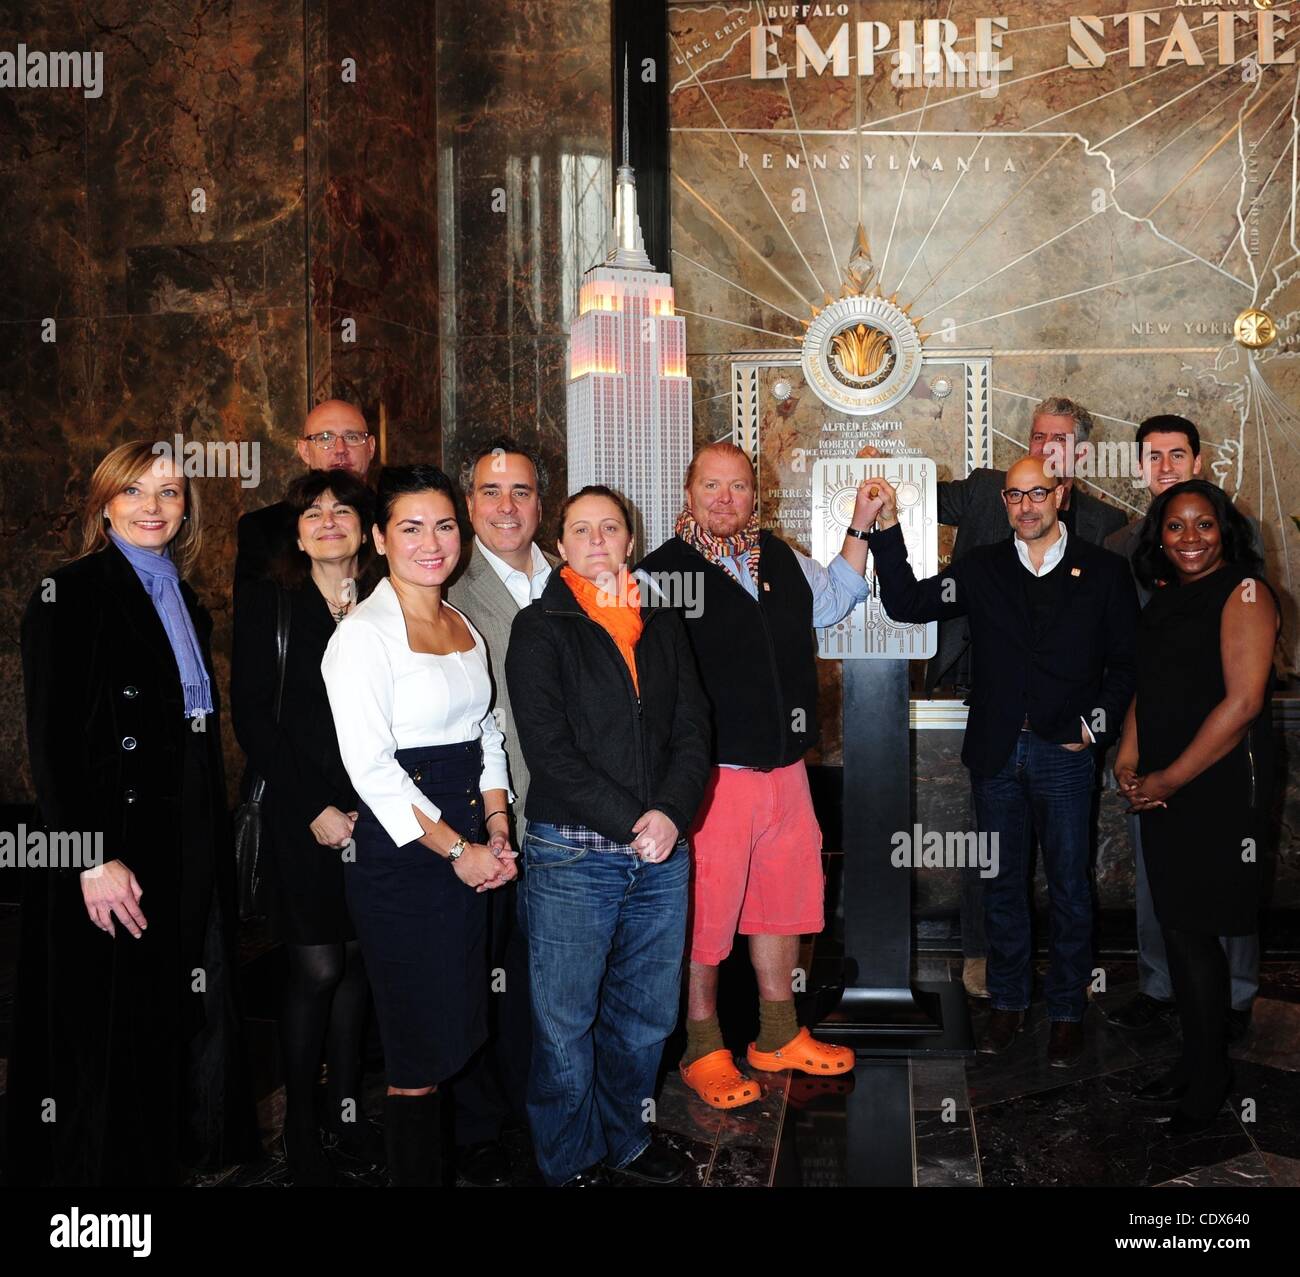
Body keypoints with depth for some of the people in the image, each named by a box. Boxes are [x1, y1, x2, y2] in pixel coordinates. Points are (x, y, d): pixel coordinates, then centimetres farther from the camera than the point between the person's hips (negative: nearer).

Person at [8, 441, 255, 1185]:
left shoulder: (186, 606, 13)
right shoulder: (72, 594, -9)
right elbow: (52, 742, -14)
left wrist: (216, 849, 12)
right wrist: (92, 858, -19)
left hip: (191, 860, 7)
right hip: (114, 856, -7)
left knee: (189, 1024, 13)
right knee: (111, 1034, 3)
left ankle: (185, 1157, 28)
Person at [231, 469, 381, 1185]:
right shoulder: (267, 604, 0)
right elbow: (253, 717, -5)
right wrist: (315, 808, -10)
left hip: (377, 814, 3)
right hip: (302, 817, -3)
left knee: (358, 963, 8)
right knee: (316, 968, -2)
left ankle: (346, 1105, 23)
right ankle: (301, 1126, 14)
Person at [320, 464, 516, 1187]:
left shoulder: (465, 627, 12)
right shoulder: (365, 634, -11)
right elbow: (370, 768, -16)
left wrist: (498, 833, 3)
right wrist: (458, 849, -13)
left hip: (471, 852, 7)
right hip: (400, 852, -7)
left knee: (460, 1037, 13)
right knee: (420, 1058, 0)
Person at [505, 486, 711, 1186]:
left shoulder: (662, 626, 12)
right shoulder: (540, 629, -2)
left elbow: (692, 729, 6)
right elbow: (548, 747, -10)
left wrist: (671, 812, -11)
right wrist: (630, 822, -14)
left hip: (661, 856, 4)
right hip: (572, 856, -4)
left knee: (647, 1015, 13)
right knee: (565, 1022, 5)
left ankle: (626, 1136, 35)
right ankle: (570, 1162, 24)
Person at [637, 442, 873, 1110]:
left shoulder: (781, 559, 10)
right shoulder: (661, 573, -10)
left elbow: (833, 600, 29)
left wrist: (859, 527, 20)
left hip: (785, 771, 7)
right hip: (710, 776, -6)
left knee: (783, 902, 17)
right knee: (705, 912, 4)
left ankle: (779, 1037, 35)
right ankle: (703, 1051, 24)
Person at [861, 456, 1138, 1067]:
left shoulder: (1103, 570, 2)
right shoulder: (982, 569, 6)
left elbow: (1127, 661, 4)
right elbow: (906, 604, -2)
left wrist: (1096, 726, -5)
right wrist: (887, 529, -10)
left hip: (1065, 750, -2)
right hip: (997, 752, 2)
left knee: (1069, 886, 7)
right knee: (1002, 882, 12)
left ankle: (1067, 1011, 21)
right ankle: (1008, 1002, 26)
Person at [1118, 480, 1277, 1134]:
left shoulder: (1244, 593, -11)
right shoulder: (1163, 598, 13)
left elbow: (1242, 702, -18)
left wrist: (1170, 778, -14)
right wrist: (1128, 761, 0)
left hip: (1219, 789, -7)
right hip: (1161, 789, 7)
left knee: (1194, 930, -1)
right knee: (1176, 926, 13)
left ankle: (1212, 1074, 17)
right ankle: (1195, 1060, 28)